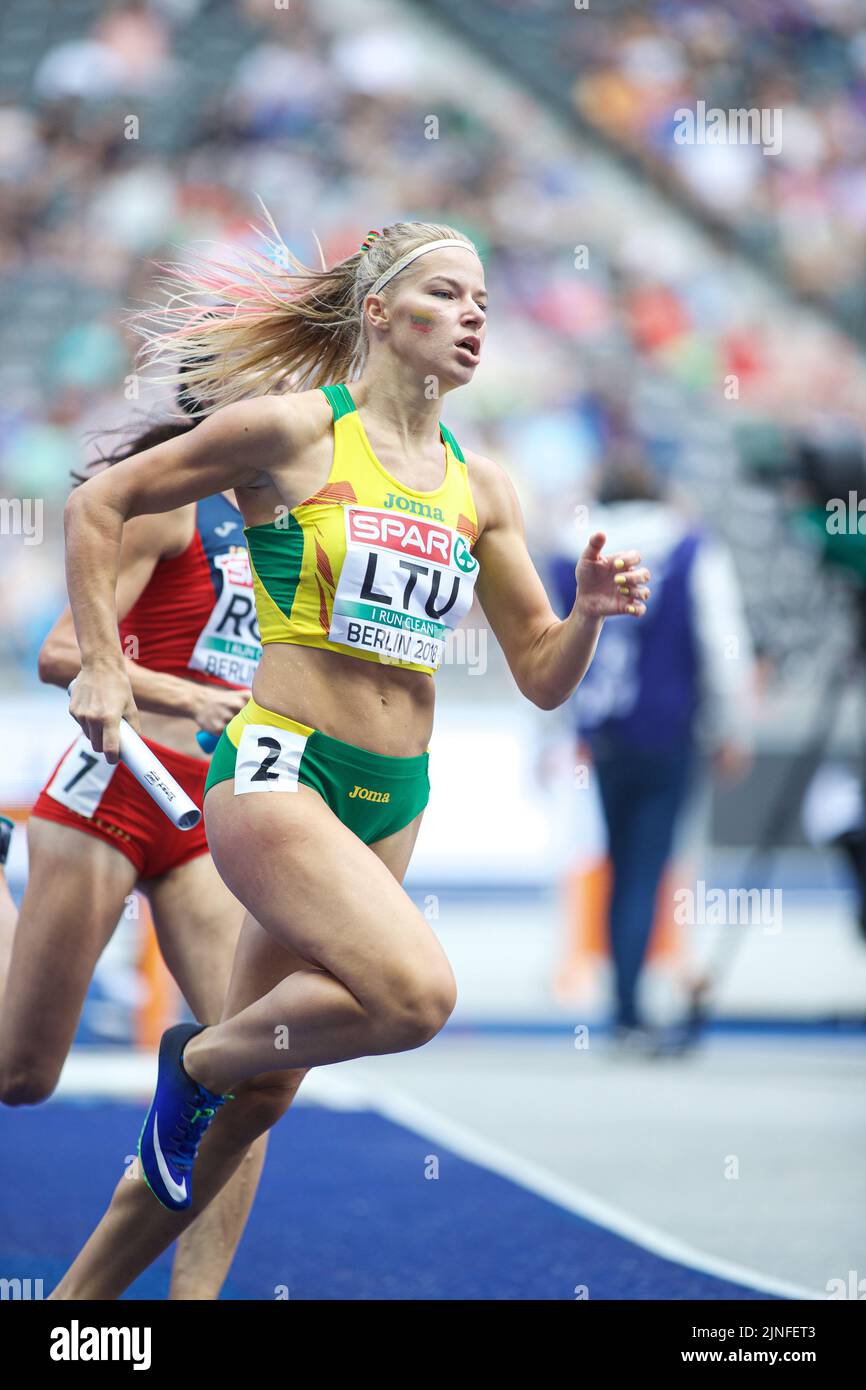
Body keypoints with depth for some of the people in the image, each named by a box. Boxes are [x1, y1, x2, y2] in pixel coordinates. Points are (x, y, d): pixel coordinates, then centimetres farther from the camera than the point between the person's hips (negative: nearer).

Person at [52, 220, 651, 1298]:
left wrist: (591, 613, -6)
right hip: (277, 771, -6)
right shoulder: (292, 430, -5)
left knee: (257, 1095, 8)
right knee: (416, 991, -29)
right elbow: (98, 507, 2)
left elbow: (542, 678, 14)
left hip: (391, 802, 6)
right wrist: (101, 666, -3)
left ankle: (77, 1299, 21)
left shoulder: (479, 488, 11)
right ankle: (196, 1059, -2)